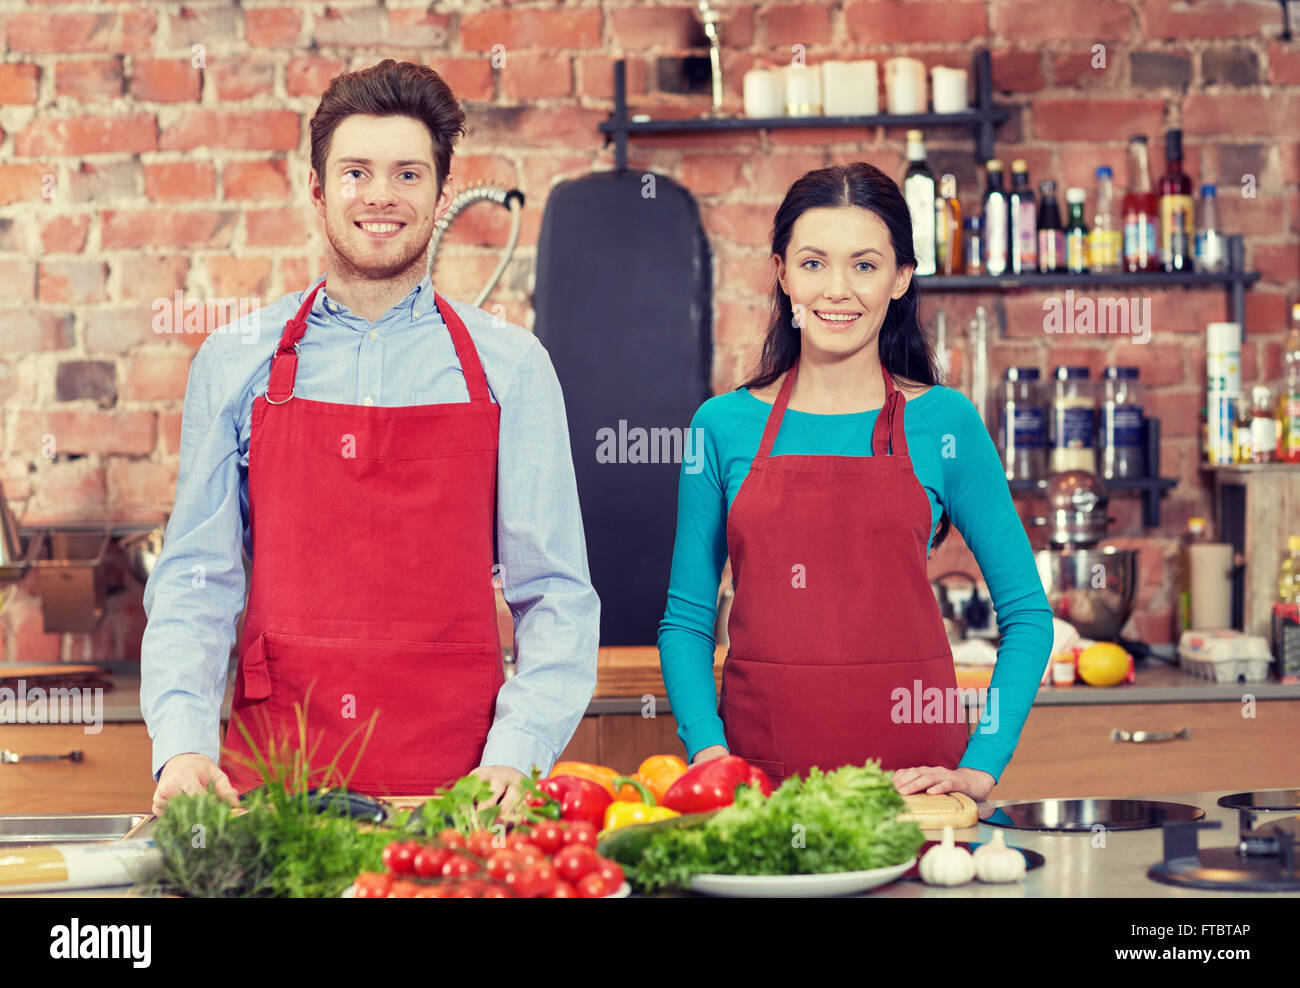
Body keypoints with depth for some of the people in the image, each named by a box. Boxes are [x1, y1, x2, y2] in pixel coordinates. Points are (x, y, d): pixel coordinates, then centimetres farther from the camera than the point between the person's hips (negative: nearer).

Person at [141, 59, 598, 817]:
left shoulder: (510, 366, 4)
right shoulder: (234, 363, 7)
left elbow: (556, 595, 3)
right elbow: (195, 581, 6)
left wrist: (514, 755, -11)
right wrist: (182, 745, -8)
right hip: (271, 778, 1)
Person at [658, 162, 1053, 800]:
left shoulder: (944, 422, 2)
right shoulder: (724, 426, 4)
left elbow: (1027, 615, 5)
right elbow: (686, 621, 8)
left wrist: (980, 768, -4)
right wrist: (708, 749, -6)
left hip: (911, 769, 0)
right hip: (758, 774, 1)